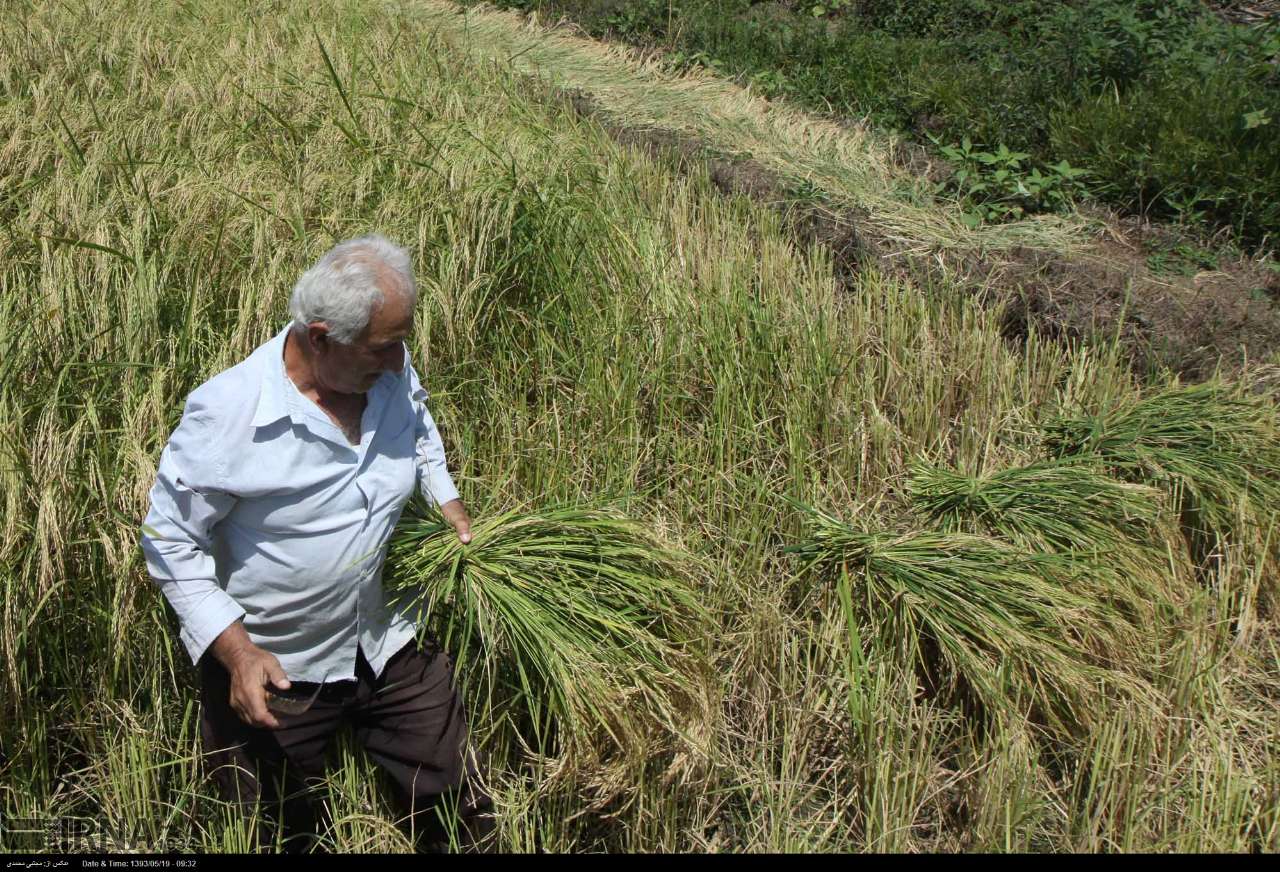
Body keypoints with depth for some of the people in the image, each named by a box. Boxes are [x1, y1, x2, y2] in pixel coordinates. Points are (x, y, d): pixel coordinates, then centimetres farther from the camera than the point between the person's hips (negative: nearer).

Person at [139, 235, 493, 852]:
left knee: (458, 810, 15)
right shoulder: (224, 412, -27)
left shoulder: (391, 371, -11)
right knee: (284, 833, 20)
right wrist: (236, 650, -24)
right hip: (269, 666, -4)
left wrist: (448, 503, 1)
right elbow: (170, 541, -16)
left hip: (386, 639, 4)